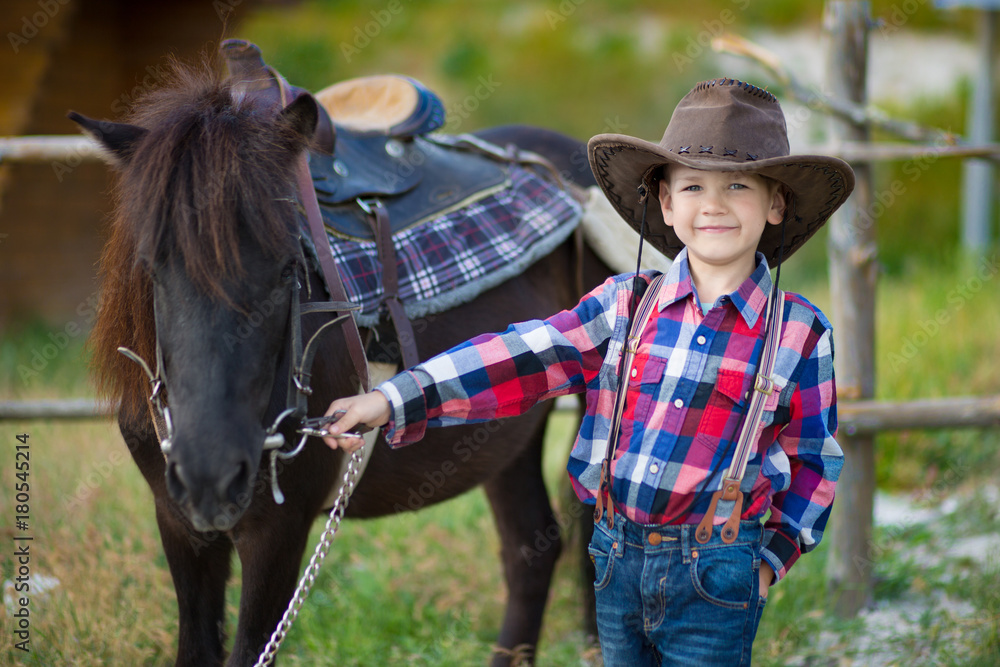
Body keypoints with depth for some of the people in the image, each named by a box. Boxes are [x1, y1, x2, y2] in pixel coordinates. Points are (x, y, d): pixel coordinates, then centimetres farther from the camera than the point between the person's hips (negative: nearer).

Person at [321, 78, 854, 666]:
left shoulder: (800, 334, -2)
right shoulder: (624, 305, 2)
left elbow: (815, 458, 5)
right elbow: (523, 359, -2)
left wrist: (772, 559, -2)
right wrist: (395, 401, -10)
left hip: (714, 580, -3)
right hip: (618, 560, 3)